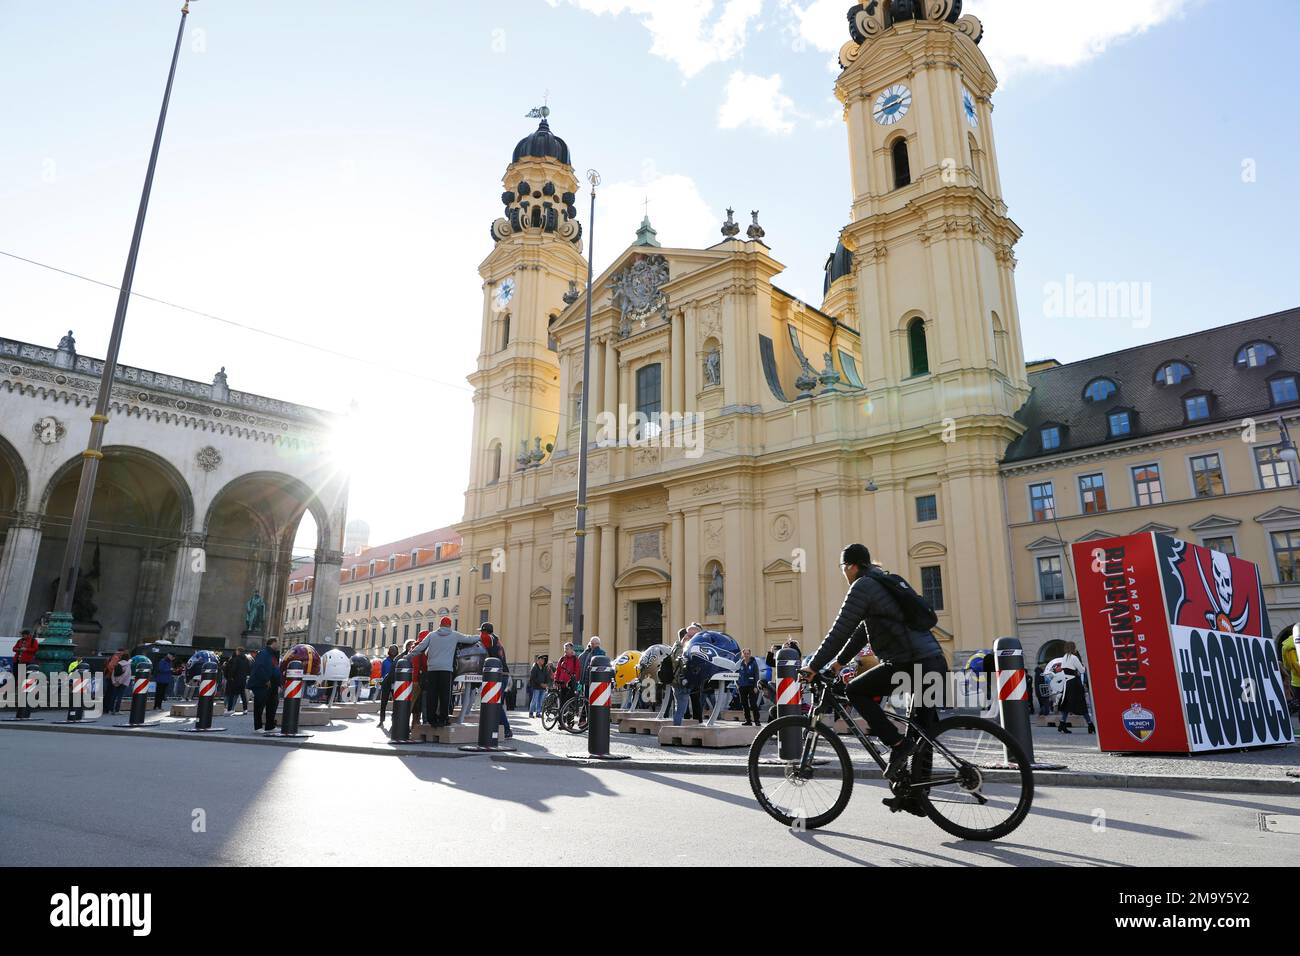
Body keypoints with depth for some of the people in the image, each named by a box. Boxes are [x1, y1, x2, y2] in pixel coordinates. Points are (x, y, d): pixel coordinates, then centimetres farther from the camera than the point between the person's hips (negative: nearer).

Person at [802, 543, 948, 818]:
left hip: (911, 663, -10)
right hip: (935, 662, 10)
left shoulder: (863, 585, -6)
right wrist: (838, 662, 30)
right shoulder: (885, 582, 24)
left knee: (856, 691, 2)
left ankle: (897, 744, -4)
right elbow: (863, 630, 28)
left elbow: (840, 630, -10)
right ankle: (916, 798, 21)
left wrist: (814, 666, -3)